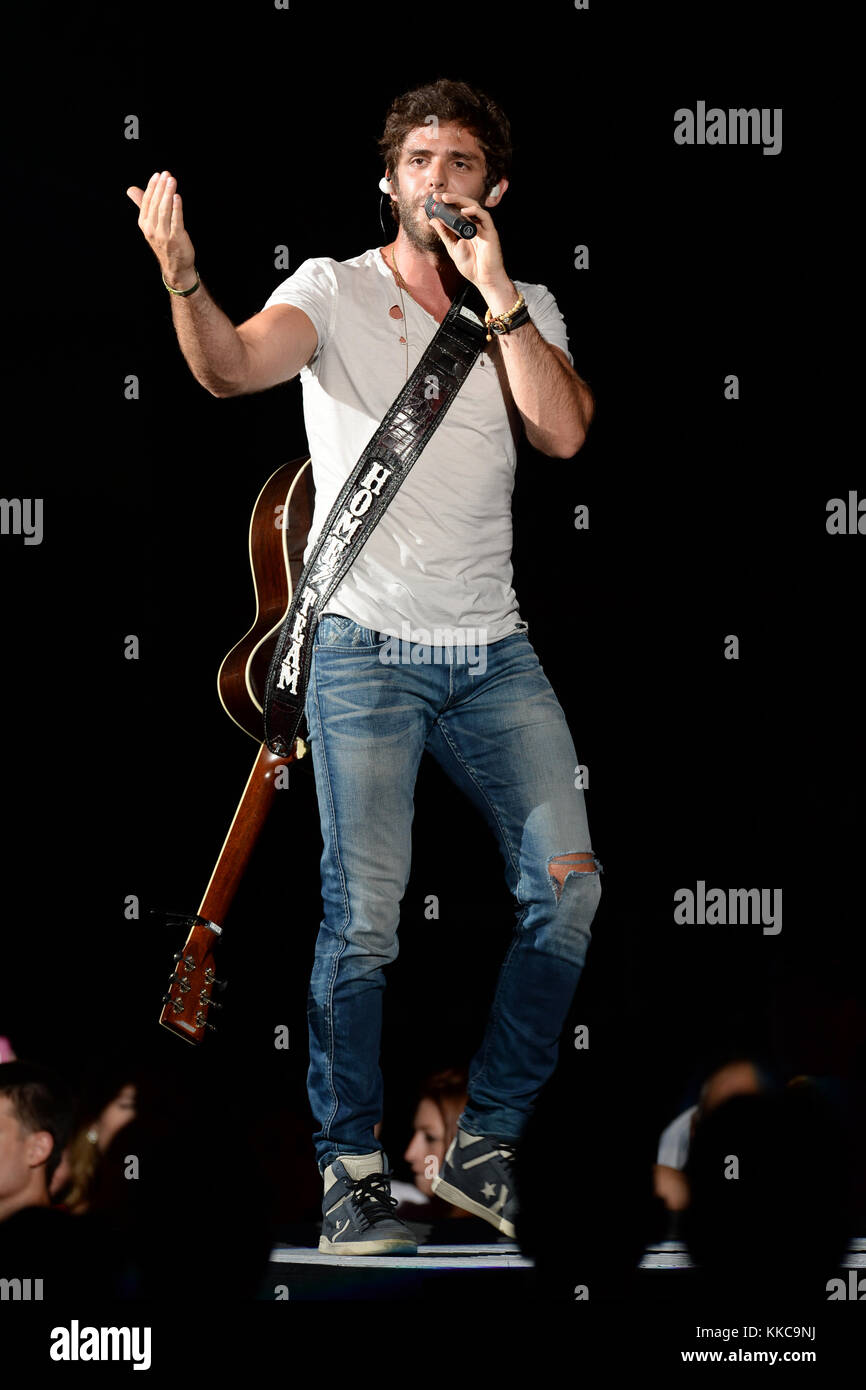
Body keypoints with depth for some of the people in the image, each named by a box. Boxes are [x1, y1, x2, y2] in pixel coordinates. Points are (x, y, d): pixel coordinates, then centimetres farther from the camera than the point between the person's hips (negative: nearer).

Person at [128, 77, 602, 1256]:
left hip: (492, 650, 4)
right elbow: (231, 367, -18)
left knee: (567, 883, -7)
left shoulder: (525, 310, 11)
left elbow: (563, 432, -6)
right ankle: (351, 1170, 3)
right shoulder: (334, 291, 1)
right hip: (367, 646, -3)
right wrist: (181, 276, -38)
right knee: (363, 915, -8)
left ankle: (486, 1143, 7)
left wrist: (496, 291, -9)